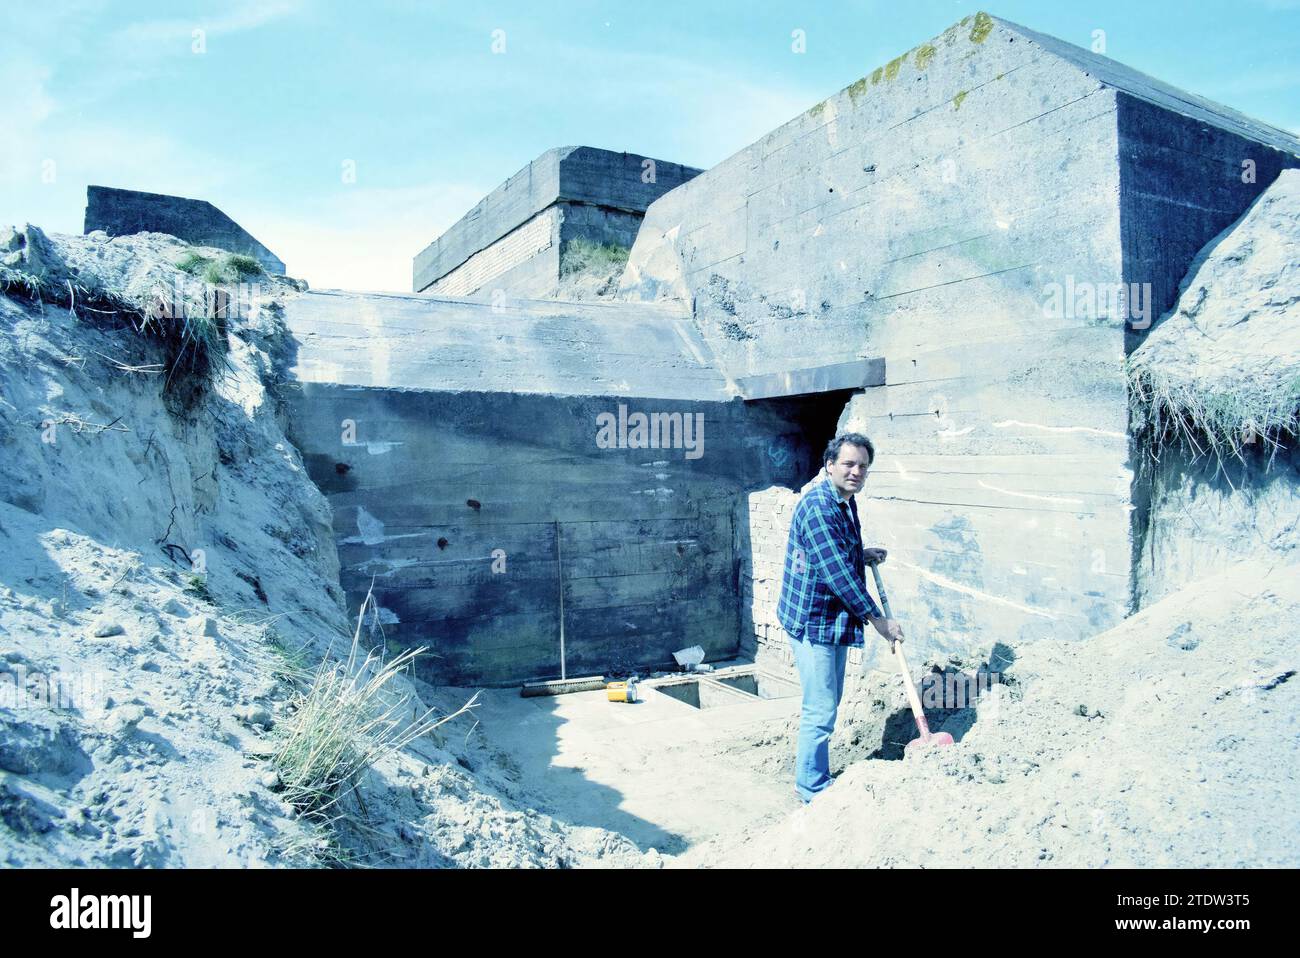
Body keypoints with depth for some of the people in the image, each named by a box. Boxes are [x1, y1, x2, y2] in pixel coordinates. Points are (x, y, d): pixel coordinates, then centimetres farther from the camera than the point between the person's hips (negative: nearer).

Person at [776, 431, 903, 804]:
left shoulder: (846, 503, 10)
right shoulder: (818, 506, -22)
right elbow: (837, 573, -25)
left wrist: (863, 555, 8)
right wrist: (879, 620, -20)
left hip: (836, 619, 10)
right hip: (812, 621, -10)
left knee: (827, 704, 20)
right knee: (821, 710, -3)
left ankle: (810, 770, 35)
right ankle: (812, 789, 12)